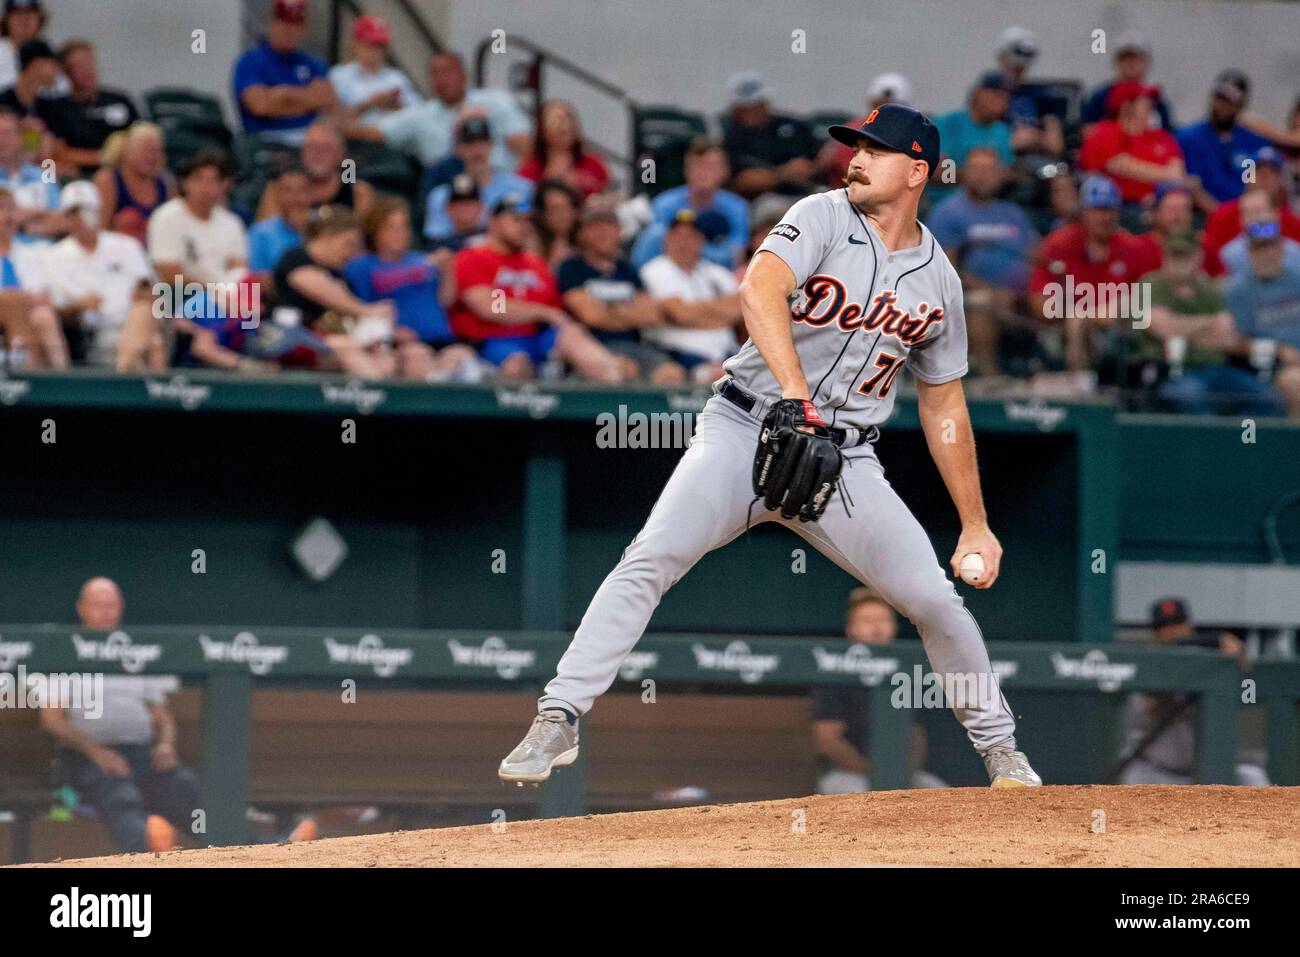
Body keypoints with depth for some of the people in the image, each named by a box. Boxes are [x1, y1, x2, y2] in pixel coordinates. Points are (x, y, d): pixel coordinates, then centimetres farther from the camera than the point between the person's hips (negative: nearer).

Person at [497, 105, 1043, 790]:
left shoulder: (939, 281, 7)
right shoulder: (824, 218, -6)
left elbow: (943, 409, 17)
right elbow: (760, 288, -27)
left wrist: (976, 526, 13)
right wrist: (796, 393, -41)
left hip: (845, 462, 3)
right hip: (746, 430, -3)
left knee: (933, 598, -7)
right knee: (653, 556, -22)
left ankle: (998, 747, 15)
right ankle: (559, 720, -18)